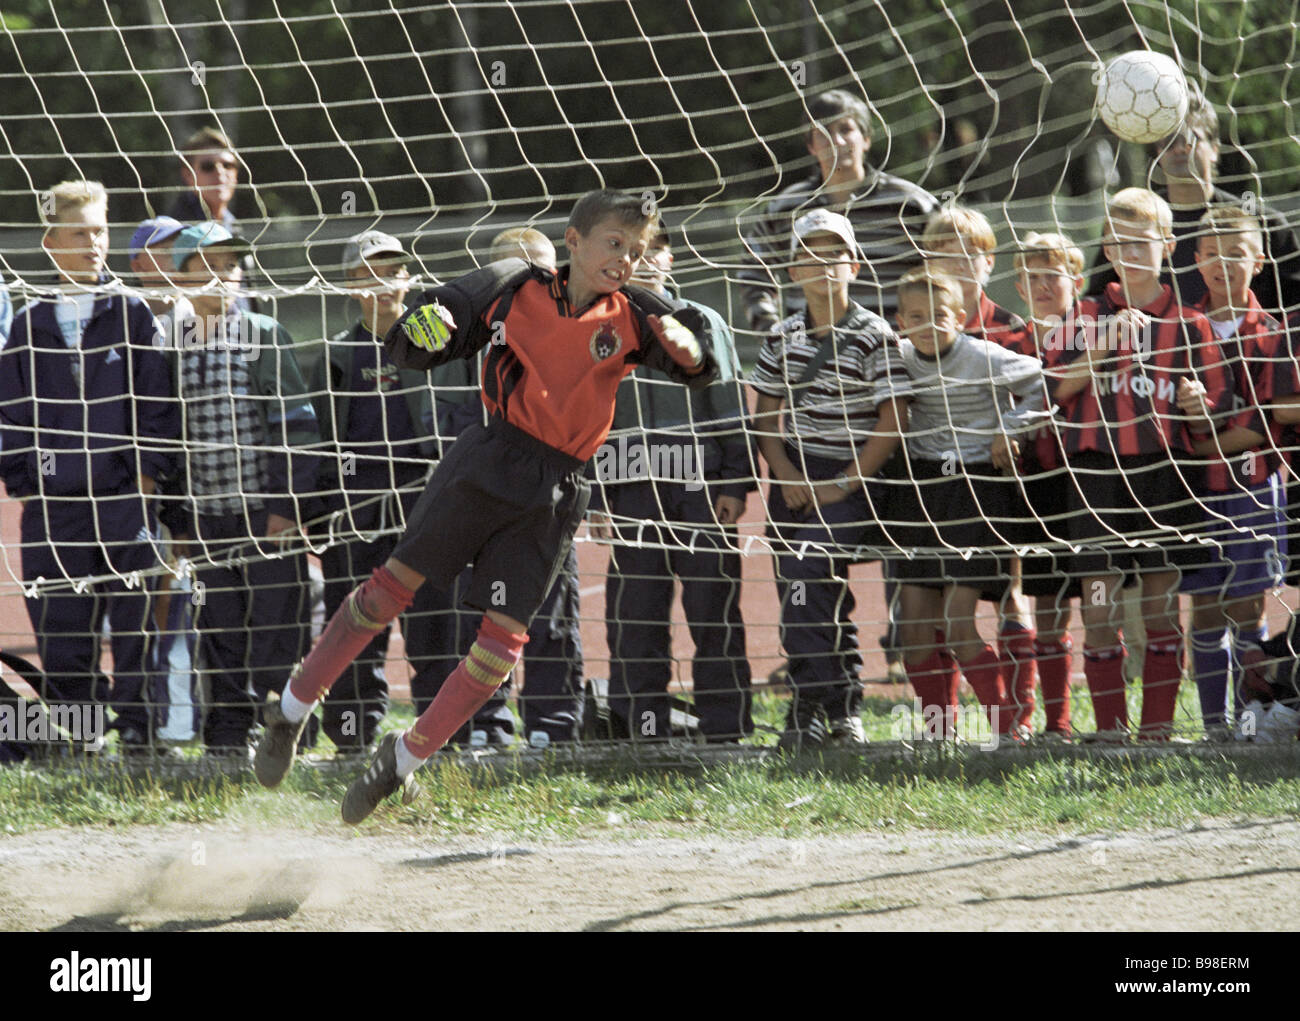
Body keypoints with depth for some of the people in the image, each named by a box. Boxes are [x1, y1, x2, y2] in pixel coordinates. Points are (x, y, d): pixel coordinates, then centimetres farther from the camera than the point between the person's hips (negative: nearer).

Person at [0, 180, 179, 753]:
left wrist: (145, 477, -5)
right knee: (59, 634, 2)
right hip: (52, 506, 2)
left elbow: (156, 405, 3)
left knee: (133, 622, -5)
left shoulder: (132, 316, 6)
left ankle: (137, 729, 2)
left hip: (123, 498, -2)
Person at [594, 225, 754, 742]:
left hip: (701, 489, -1)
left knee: (714, 612, -3)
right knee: (634, 619, -1)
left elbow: (732, 410, 8)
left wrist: (735, 484, -2)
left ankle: (726, 731, 1)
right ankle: (644, 732, 4)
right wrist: (594, 497, 4)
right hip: (632, 491, 1)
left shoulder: (704, 324, 12)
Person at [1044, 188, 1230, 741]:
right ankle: (1109, 728, 2)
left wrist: (1197, 404, -13)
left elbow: (1219, 399, 9)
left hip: (1163, 468, 0)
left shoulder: (1187, 322, 8)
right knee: (1099, 606, -4)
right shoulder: (1087, 316, 9)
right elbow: (1051, 387, 1)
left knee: (1161, 606, 2)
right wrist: (1101, 352, -11)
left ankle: (1157, 726, 8)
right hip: (1097, 471, 0)